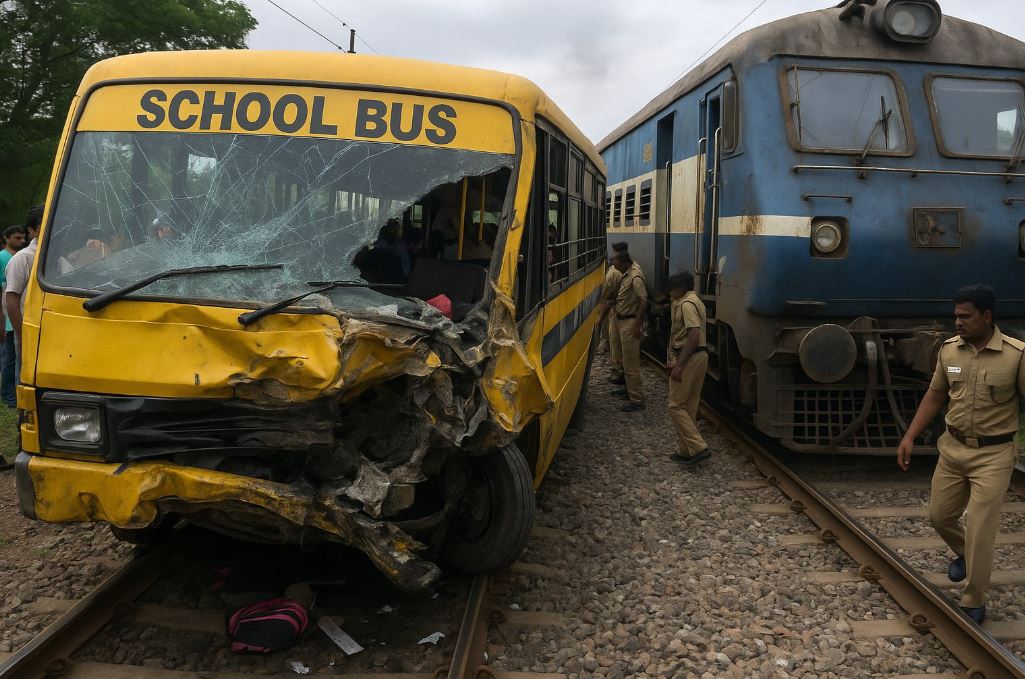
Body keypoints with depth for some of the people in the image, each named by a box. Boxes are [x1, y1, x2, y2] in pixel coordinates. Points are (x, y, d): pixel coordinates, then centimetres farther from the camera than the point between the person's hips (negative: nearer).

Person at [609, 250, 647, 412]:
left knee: (631, 362, -8)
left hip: (630, 323, -10)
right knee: (627, 359, 23)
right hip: (623, 321, 10)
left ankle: (637, 400, -4)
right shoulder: (627, 273, 7)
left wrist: (637, 325, -25)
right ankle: (630, 388, 39)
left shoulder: (635, 277, -22)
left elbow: (643, 301, -27)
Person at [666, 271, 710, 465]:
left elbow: (694, 335, -25)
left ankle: (698, 447, -9)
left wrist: (679, 365, -26)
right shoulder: (695, 301, 17)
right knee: (690, 406, 14)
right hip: (700, 356, 10)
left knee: (676, 406, -5)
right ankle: (687, 451, 19)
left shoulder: (686, 304, -16)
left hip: (689, 359, -10)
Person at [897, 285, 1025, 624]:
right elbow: (935, 395, 8)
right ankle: (963, 555, 48)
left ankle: (973, 604, 15)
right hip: (952, 448, 5)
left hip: (993, 454, -5)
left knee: (979, 531, -3)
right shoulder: (949, 350, -2)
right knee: (939, 516, 16)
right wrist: (910, 436, 3)